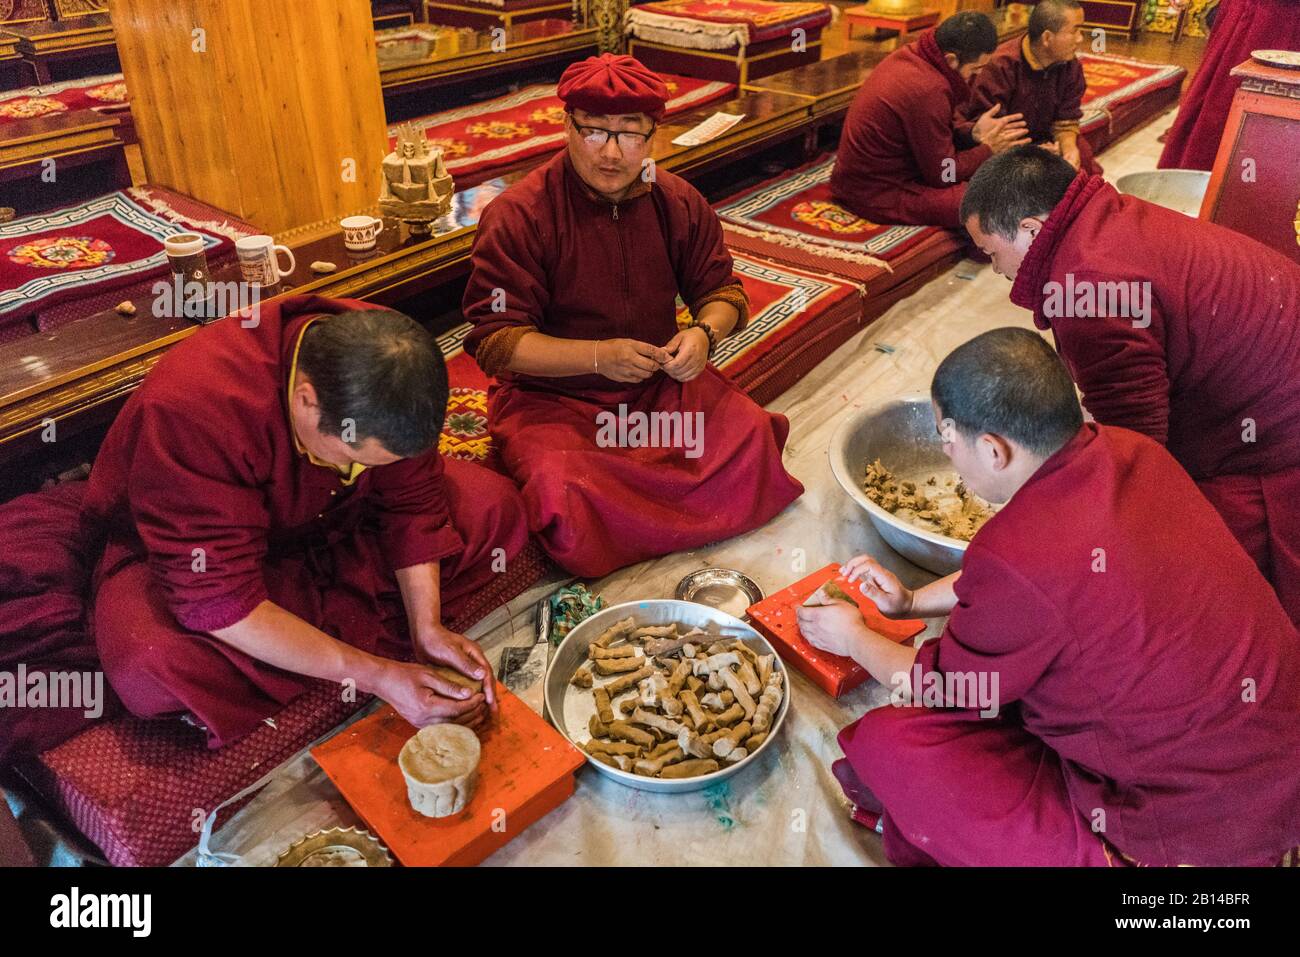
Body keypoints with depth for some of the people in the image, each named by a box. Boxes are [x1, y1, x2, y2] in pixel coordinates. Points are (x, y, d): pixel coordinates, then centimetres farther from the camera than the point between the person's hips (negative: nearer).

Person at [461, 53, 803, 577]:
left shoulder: (678, 201, 1)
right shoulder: (517, 216, -13)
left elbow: (721, 290, 11)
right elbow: (495, 341, -15)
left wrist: (704, 332, -14)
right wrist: (598, 356, -27)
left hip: (660, 382, 4)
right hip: (550, 395, -4)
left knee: (752, 437, -19)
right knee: (565, 494, -32)